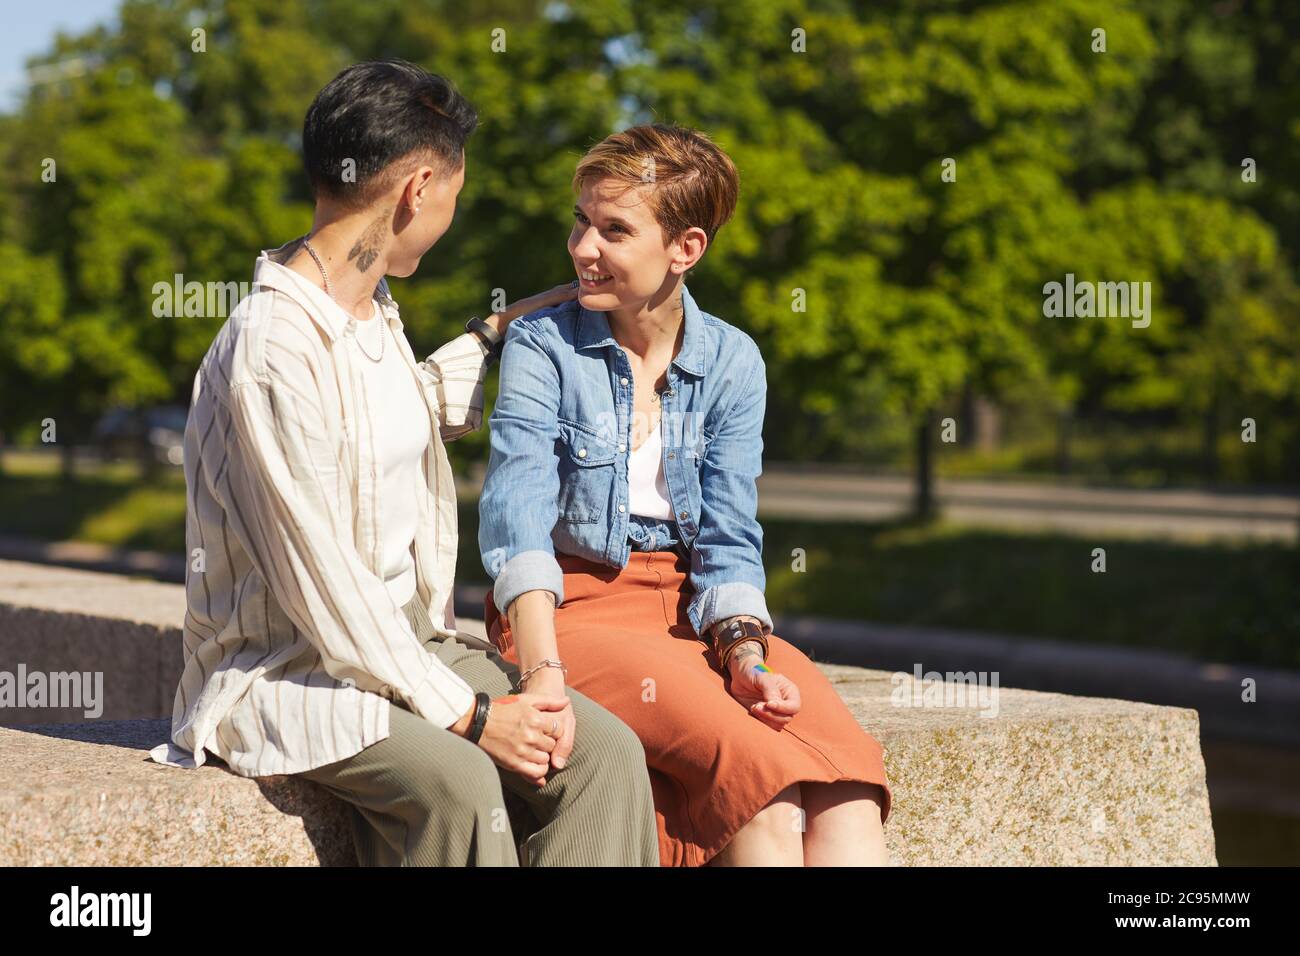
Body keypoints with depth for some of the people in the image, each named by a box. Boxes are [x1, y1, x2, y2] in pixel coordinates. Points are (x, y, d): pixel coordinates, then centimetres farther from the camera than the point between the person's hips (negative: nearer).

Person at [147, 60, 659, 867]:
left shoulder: (374, 310, 10)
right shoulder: (273, 346, -19)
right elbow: (318, 581, -22)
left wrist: (496, 334, 38)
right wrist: (465, 712, -20)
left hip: (410, 641, 9)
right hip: (290, 671, -9)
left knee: (605, 749, -13)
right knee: (456, 782, -35)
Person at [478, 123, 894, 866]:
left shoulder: (732, 362, 6)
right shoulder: (542, 346, -4)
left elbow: (729, 538, 2)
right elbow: (517, 510, -18)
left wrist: (746, 655, -18)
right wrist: (544, 675, -32)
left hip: (690, 608, 4)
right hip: (572, 609, -4)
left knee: (843, 757, -25)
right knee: (764, 776, -30)